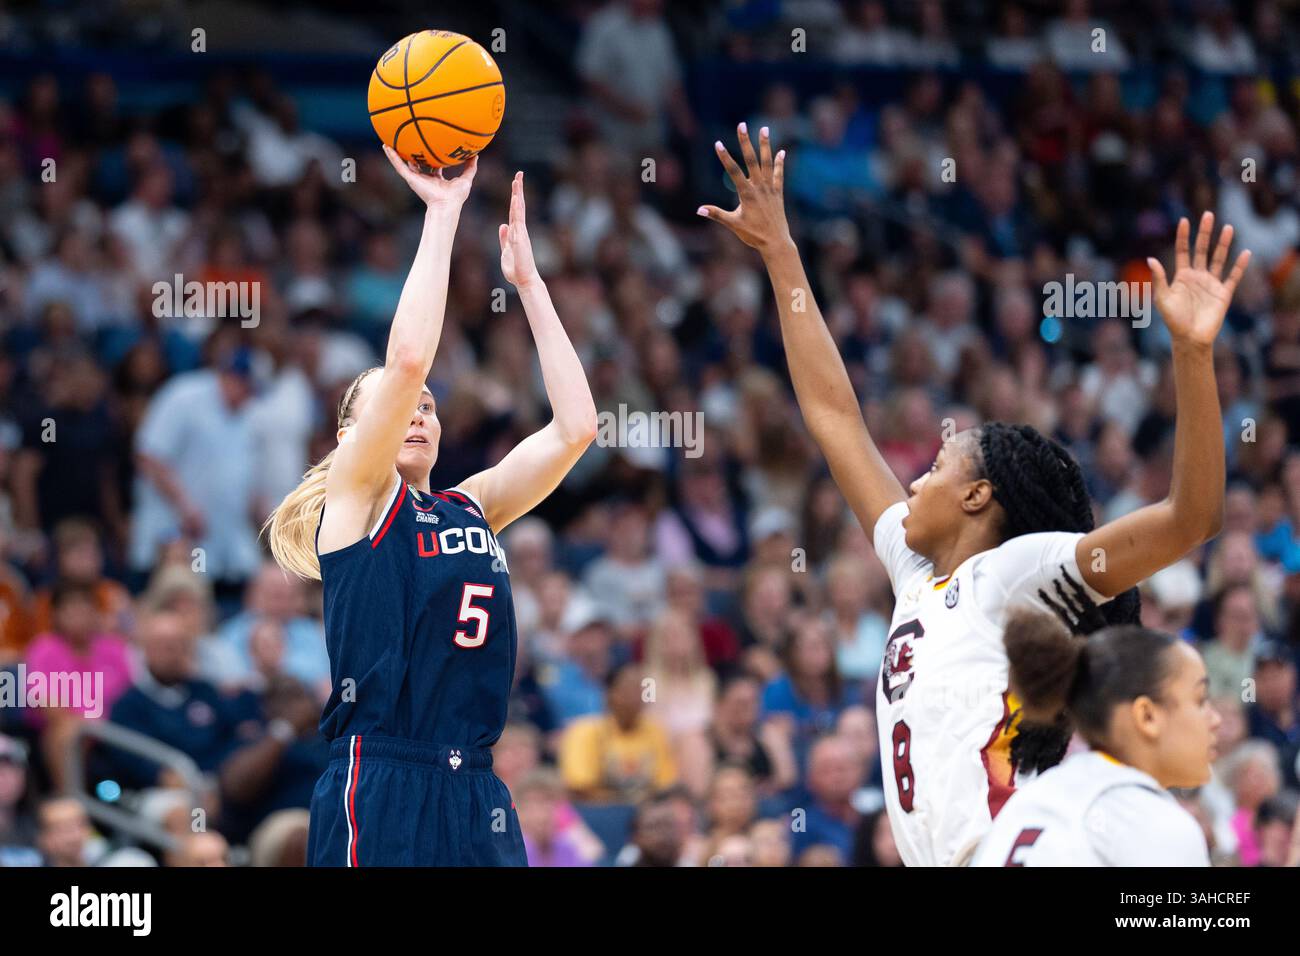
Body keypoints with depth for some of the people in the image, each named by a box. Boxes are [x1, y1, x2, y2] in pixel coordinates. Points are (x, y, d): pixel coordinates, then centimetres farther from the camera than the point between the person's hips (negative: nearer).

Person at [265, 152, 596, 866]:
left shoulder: (471, 507, 16)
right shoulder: (355, 498, 1)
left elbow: (574, 426, 7)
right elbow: (407, 360, -12)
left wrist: (528, 280, 7)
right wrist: (442, 214, -7)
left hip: (478, 799, 6)